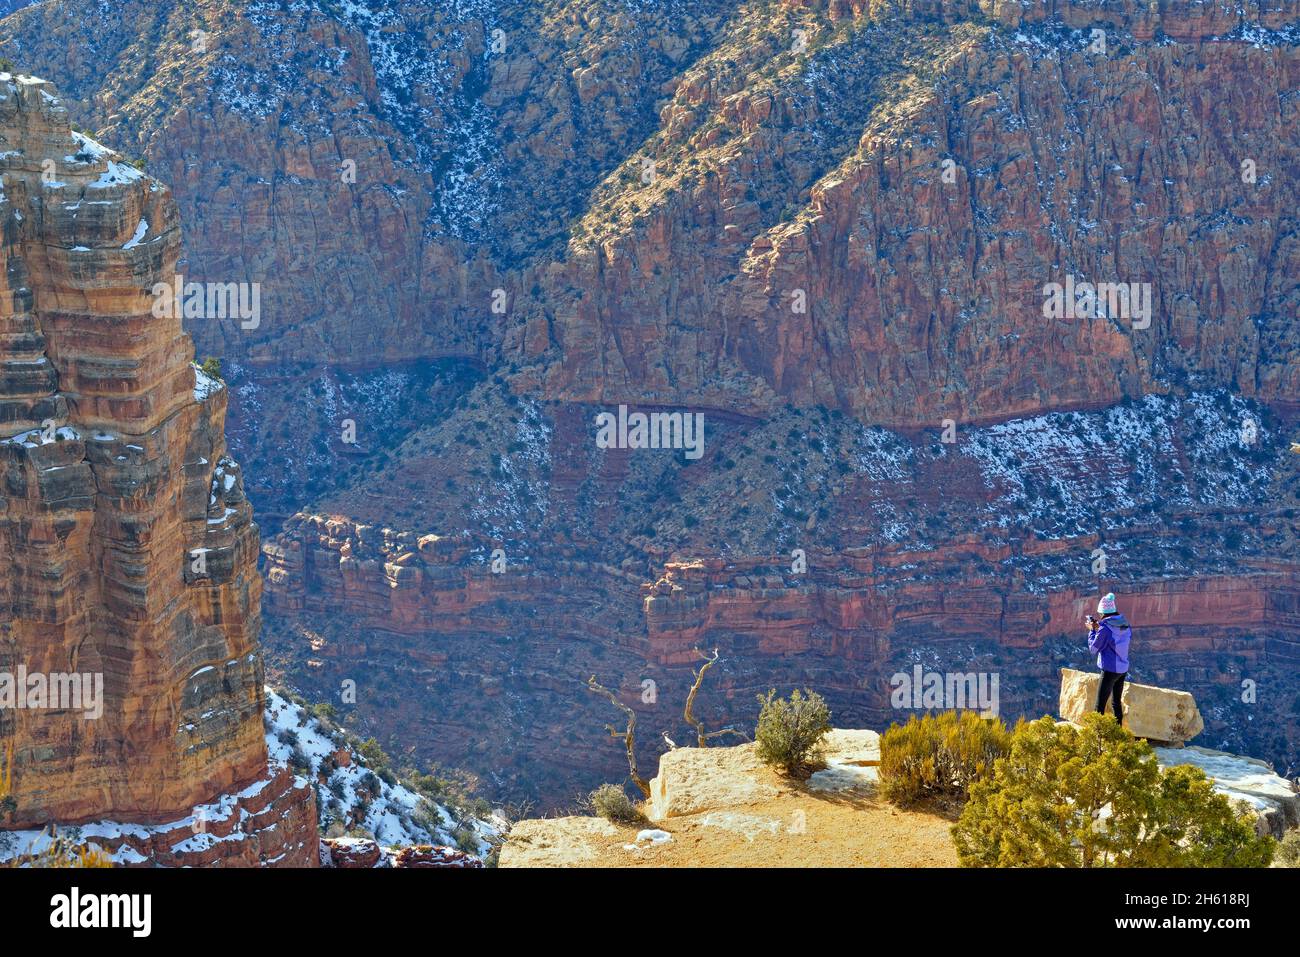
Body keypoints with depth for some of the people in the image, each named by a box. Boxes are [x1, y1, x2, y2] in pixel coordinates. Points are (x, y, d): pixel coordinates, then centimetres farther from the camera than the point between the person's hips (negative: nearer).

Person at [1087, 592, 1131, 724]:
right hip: (1123, 669, 7)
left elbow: (1093, 649, -10)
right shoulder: (1125, 625, 1)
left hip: (1110, 670, -7)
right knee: (1117, 702, 19)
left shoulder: (1105, 629, -19)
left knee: (1100, 705, -3)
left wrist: (1092, 630, 1)